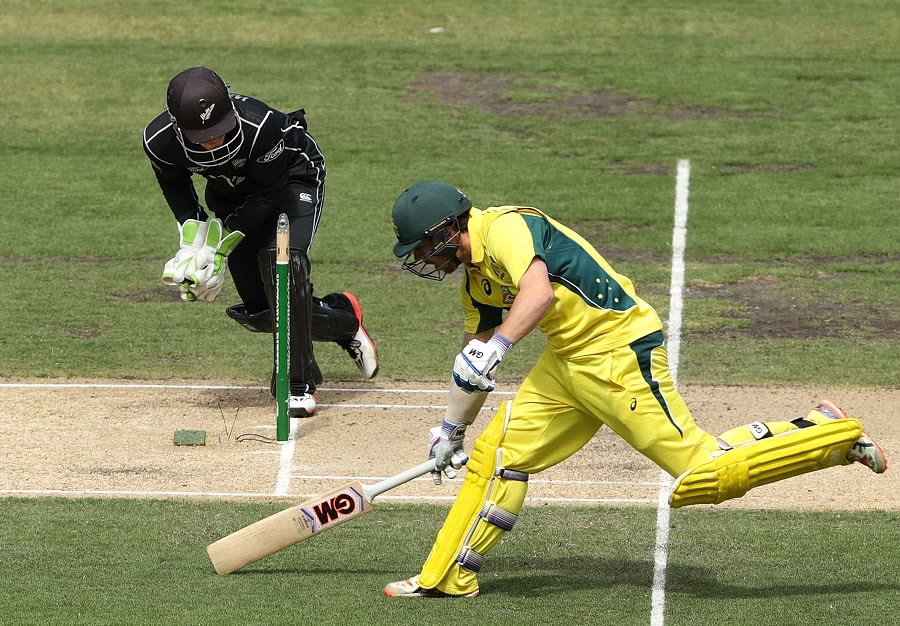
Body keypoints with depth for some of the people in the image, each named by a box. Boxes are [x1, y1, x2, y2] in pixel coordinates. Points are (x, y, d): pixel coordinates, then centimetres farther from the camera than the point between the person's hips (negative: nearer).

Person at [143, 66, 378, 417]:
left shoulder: (260, 126, -42)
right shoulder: (159, 142, -30)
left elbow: (270, 194, -25)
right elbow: (174, 184, -5)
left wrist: (224, 243, -27)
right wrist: (193, 237, -17)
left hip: (292, 176, -5)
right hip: (232, 192, 5)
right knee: (258, 313, 2)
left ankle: (298, 385, -20)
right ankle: (344, 319, 30)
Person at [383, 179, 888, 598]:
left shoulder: (505, 228, -17)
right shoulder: (476, 280, 14)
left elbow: (540, 292, -36)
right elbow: (476, 358, 29)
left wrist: (493, 350, -47)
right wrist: (453, 427, 36)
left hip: (620, 351, -10)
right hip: (569, 361, 10)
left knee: (705, 472, -14)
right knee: (497, 454, 8)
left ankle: (831, 434, -3)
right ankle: (449, 579, 17)